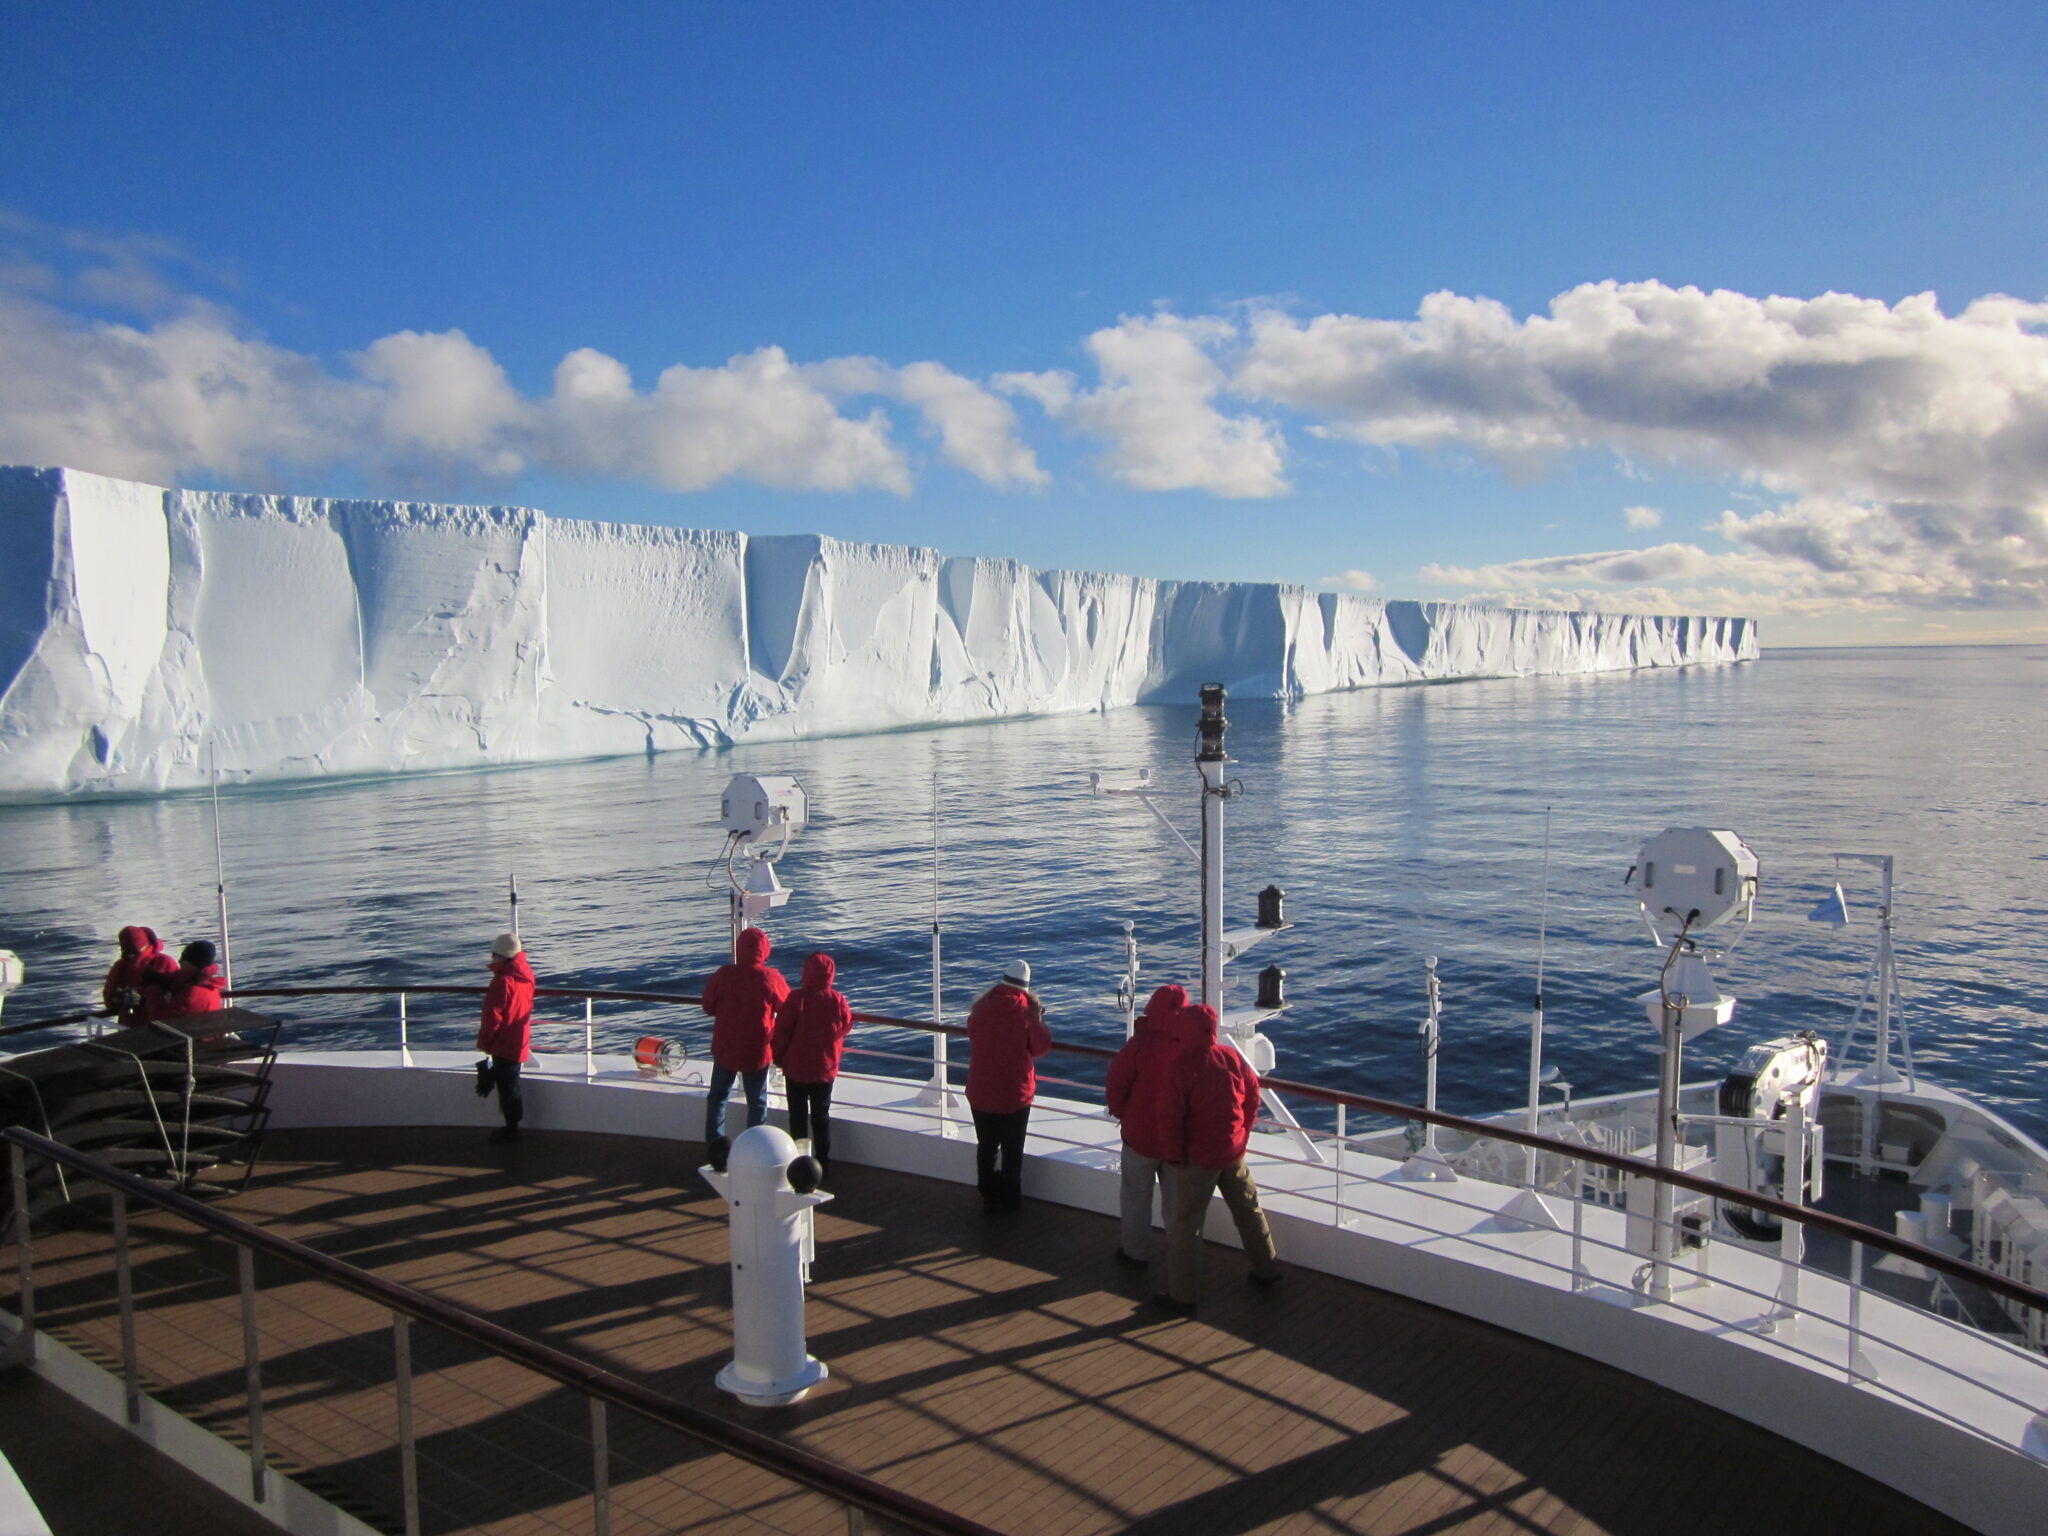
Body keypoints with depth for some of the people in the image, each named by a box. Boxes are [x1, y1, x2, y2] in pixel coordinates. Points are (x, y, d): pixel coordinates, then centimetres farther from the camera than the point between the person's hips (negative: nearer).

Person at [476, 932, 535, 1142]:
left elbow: (493, 1016, -19)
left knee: (507, 1086, 3)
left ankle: (511, 1129, 14)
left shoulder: (503, 981, -25)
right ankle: (512, 1126, 31)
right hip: (519, 1042, 9)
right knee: (510, 1084, 20)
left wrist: (484, 1041, -9)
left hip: (504, 1044, -8)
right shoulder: (526, 974, 1)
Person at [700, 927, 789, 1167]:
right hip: (757, 1051, -1)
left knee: (717, 1096, 18)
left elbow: (708, 1006, -1)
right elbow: (786, 1007, 1)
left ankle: (714, 1143, 7)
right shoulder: (771, 978, -15)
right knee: (757, 1103, 14)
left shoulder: (723, 975, -13)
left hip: (725, 1048, 1)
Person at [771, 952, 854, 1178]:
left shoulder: (796, 999, -18)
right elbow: (846, 1027, 6)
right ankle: (824, 1161, 16)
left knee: (798, 1116, 10)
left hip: (797, 1068, -2)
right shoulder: (838, 1001, -9)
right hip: (826, 1068, 2)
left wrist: (779, 1057, 4)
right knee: (822, 1115, 14)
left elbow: (781, 1032, -12)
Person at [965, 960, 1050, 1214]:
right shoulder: (1026, 1011, -15)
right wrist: (1038, 1020, 2)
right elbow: (1042, 1047, -9)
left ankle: (989, 1197, 21)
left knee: (986, 1147, 15)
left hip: (981, 1092, 3)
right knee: (1012, 1150, 12)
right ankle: (1010, 1200, 21)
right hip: (1015, 1094, -2)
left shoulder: (981, 1007, -4)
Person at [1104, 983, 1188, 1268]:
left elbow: (1116, 1084, -12)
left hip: (1141, 1135, -2)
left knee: (1137, 1196, 15)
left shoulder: (1139, 1044, -20)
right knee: (1177, 1199, 18)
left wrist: (1120, 1112, 6)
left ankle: (1135, 1252, 25)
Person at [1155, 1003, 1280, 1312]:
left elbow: (1170, 1116, -20)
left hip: (1199, 1157, -6)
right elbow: (1253, 1096, 7)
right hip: (1234, 1151, 6)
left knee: (1186, 1223, 3)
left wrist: (1174, 1154, -8)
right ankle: (1266, 1269, 38)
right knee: (1248, 1209, 23)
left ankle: (1182, 1295, 8)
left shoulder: (1183, 1066, -20)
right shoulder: (1232, 1057, -3)